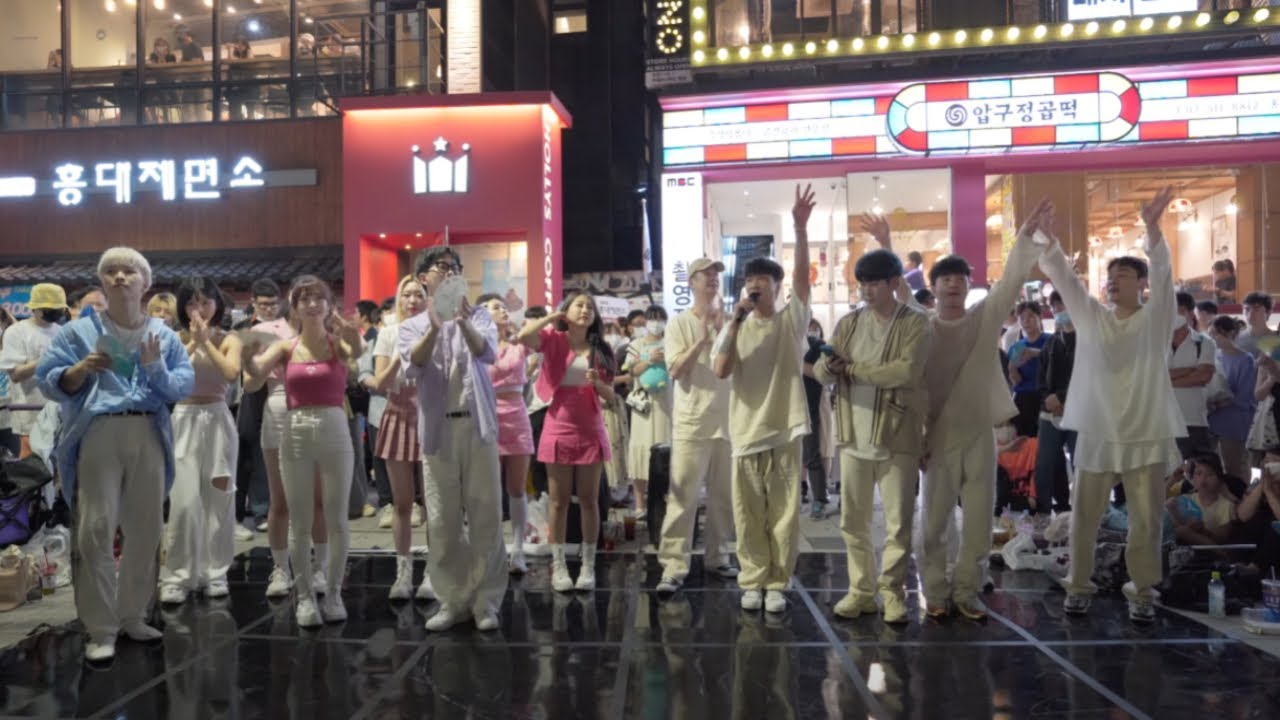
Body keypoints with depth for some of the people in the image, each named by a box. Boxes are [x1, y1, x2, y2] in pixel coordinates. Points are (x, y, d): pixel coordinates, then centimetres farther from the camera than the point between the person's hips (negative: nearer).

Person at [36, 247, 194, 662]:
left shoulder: (164, 335, 10)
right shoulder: (78, 331, 5)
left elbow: (184, 386, 3)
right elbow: (47, 382, 1)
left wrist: (155, 368, -14)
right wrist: (81, 370, -17)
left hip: (148, 436, 3)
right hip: (97, 435, -3)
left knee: (145, 530, 8)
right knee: (95, 530, -8)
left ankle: (133, 616, 23)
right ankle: (99, 629, 1)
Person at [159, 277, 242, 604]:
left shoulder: (228, 340, 4)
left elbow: (232, 373, -15)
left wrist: (206, 341, -12)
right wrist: (193, 342, -13)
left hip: (218, 420, 1)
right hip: (185, 420, 0)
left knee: (218, 499, 5)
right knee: (184, 501, -7)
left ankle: (215, 573, 15)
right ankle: (176, 577, 3)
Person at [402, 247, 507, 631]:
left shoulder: (477, 315, 9)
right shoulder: (412, 326, 10)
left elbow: (487, 353, -13)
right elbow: (413, 366, -11)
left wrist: (463, 322, -32)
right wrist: (434, 327, -28)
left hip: (477, 425, -1)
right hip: (437, 430, 1)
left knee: (485, 517, 0)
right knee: (441, 522, 3)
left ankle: (485, 601, 8)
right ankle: (453, 599, 14)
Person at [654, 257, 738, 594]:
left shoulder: (729, 321, 8)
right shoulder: (679, 323, -1)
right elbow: (676, 371, -9)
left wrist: (721, 330, -11)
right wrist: (701, 339, -16)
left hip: (727, 419, 4)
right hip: (691, 421, -4)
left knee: (724, 495, 10)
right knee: (682, 495, -6)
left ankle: (717, 557, 23)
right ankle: (673, 566, -4)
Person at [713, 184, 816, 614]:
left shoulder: (792, 321, 3)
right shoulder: (737, 329, 8)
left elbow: (802, 276, -12)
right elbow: (721, 370, -7)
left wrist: (801, 228, -23)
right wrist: (733, 323, -12)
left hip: (783, 432, -2)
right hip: (746, 434, 2)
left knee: (783, 516, 5)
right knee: (749, 517, 8)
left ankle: (776, 584, 17)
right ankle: (752, 582, 20)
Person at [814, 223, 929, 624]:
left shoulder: (915, 322, -4)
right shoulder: (848, 323, 9)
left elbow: (908, 370, -20)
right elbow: (822, 373, 3)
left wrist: (852, 369, -14)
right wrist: (827, 367, -22)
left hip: (897, 438, -4)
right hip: (854, 436, 4)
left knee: (898, 524, 5)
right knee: (853, 522, 10)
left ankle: (892, 593, 18)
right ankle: (861, 590, 23)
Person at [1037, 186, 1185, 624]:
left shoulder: (1156, 318, 1)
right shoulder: (1090, 316, 7)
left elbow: (1162, 271, -15)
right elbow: (1061, 274, 0)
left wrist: (1151, 226, -30)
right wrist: (1044, 234, -13)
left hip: (1147, 435, -2)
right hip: (1097, 434, 2)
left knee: (1146, 521, 5)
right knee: (1084, 518, 7)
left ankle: (1142, 591, 19)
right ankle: (1079, 585, 21)